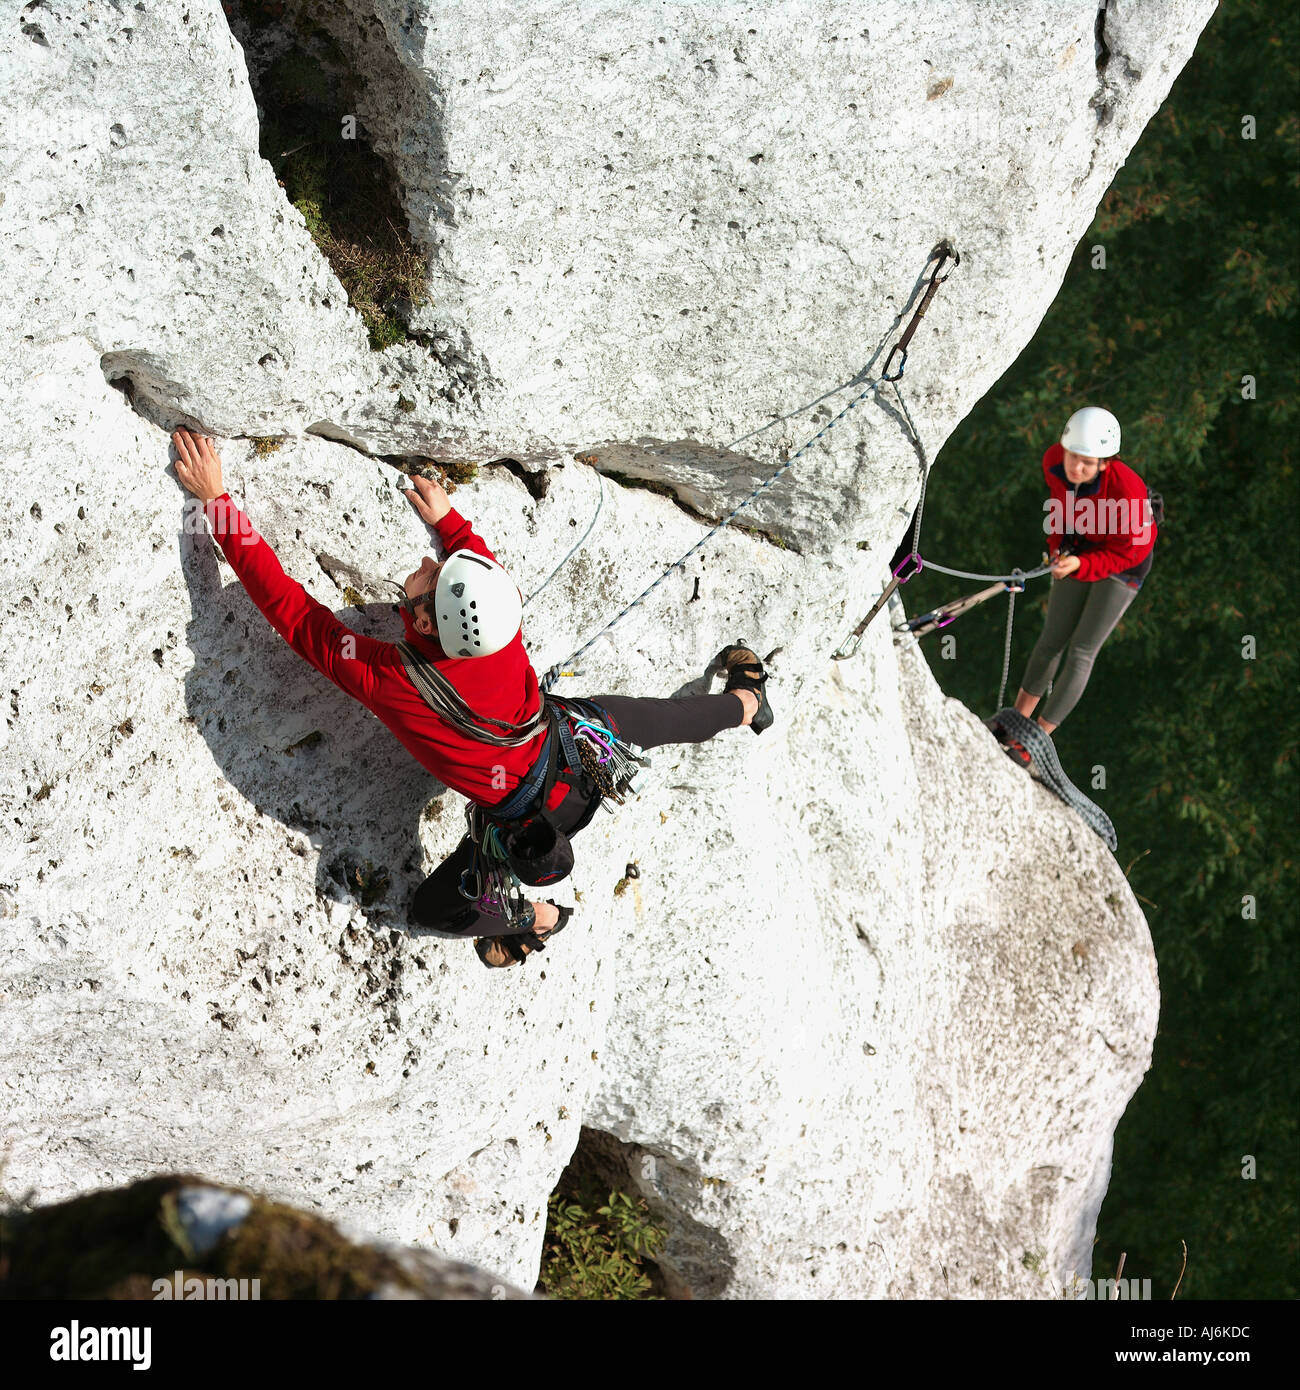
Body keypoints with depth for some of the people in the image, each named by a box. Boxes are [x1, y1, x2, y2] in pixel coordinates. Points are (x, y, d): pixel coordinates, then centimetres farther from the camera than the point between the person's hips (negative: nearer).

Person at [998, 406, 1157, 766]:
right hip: (1079, 548, 5)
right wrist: (1056, 543, -2)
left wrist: (1079, 566, -39)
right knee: (1053, 639, 9)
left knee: (1081, 653, -4)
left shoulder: (1126, 490, -39)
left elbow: (1125, 552, -26)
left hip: (1125, 562, -5)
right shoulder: (1054, 461, -22)